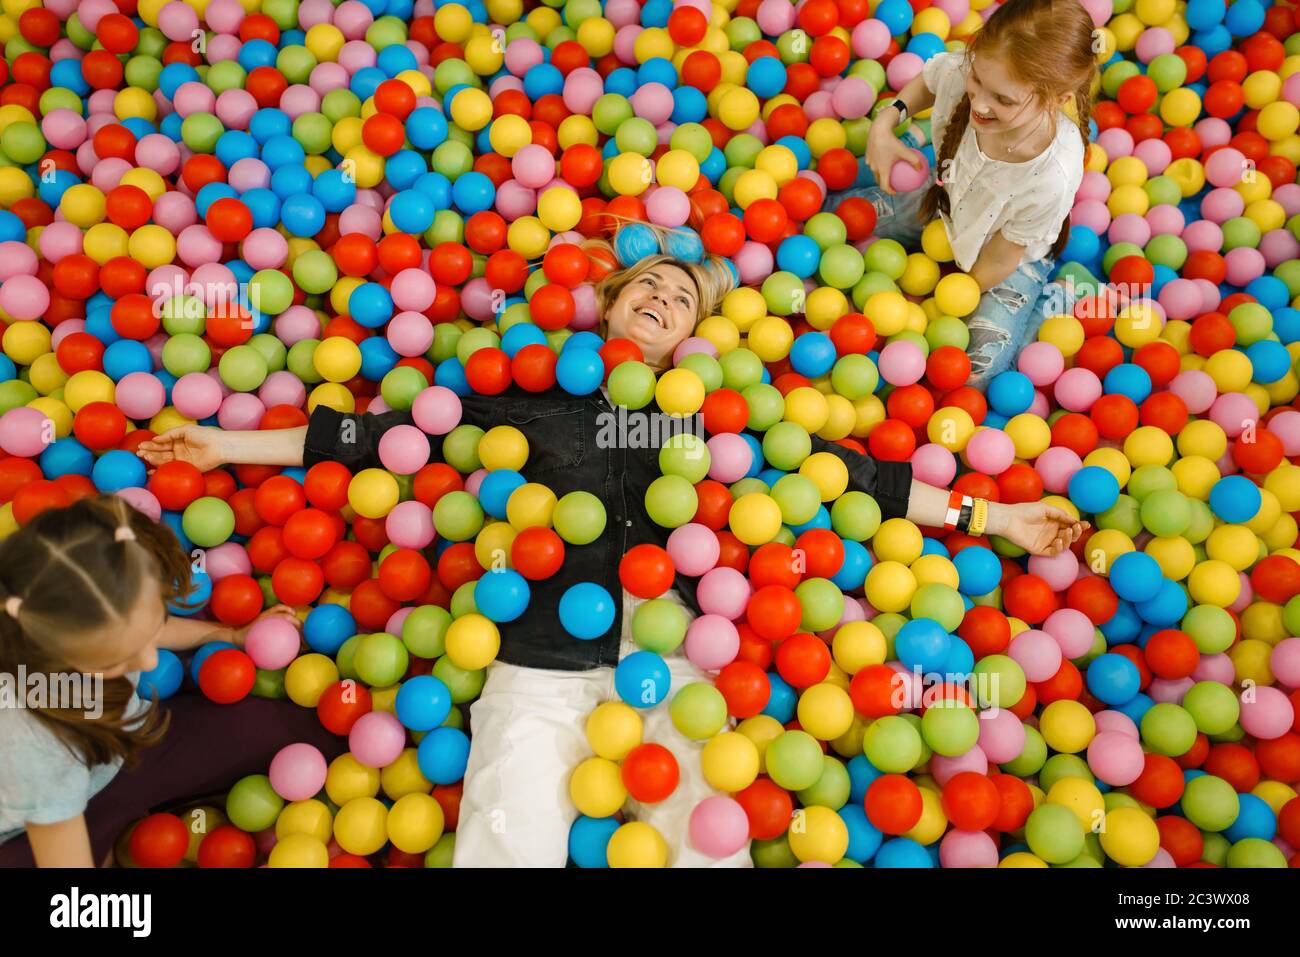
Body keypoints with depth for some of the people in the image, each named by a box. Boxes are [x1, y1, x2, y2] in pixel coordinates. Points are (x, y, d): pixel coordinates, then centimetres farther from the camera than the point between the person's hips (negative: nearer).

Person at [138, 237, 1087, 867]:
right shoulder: (526, 392, 7)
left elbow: (846, 472, 10)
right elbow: (387, 435, 8)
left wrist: (988, 514, 9)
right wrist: (227, 443, 8)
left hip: (668, 667, 1)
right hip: (540, 671, -1)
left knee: (707, 848, -11)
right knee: (505, 849, -11)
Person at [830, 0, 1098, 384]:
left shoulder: (1051, 178, -45)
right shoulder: (961, 71, -36)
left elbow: (997, 262, -27)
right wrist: (882, 126, -21)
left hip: (1010, 254, -4)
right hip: (945, 199, 5)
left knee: (974, 373, -14)